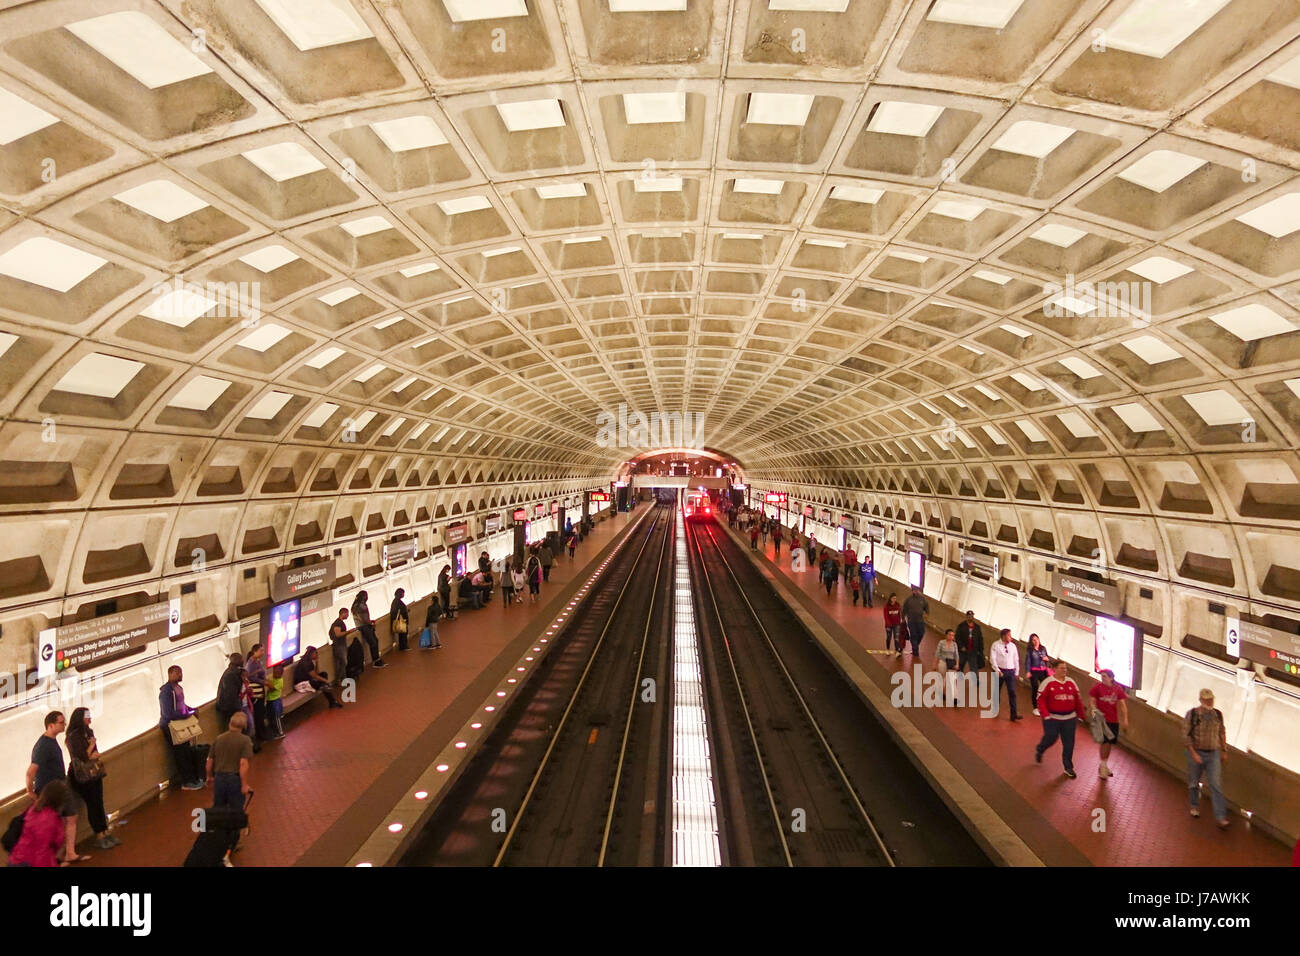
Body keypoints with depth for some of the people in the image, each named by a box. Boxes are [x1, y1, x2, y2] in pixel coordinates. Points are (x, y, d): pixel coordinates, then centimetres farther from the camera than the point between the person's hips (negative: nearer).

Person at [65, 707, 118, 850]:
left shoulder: (88, 732, 8)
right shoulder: (73, 736, -16)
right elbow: (83, 756, -18)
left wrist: (91, 755, -6)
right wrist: (92, 744, -9)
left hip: (95, 773, 7)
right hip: (83, 776, -7)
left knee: (99, 803, 11)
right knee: (92, 805, 1)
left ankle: (106, 832, 18)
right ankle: (99, 836, 11)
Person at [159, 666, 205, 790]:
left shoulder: (178, 688, 7)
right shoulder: (166, 691, -22)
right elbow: (168, 714, -26)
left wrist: (192, 710, 6)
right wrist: (189, 714, -21)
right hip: (171, 727, -9)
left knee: (192, 751, 15)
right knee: (181, 755, 2)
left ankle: (195, 778, 29)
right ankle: (186, 782, 15)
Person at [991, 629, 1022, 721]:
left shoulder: (1012, 646, 6)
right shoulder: (996, 645, -5)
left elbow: (1016, 659, 12)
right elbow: (993, 659, -8)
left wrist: (1016, 672, 12)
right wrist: (997, 670, -15)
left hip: (1010, 671, 3)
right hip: (1000, 671, -2)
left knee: (1012, 692, -5)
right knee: (997, 691, 8)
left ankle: (1014, 714, -6)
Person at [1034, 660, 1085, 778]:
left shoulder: (1071, 682, 4)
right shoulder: (1048, 682, -10)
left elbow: (1078, 700, 12)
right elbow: (1041, 699, -11)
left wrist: (1080, 716, 11)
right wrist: (1046, 715, -17)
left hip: (1069, 719, 4)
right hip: (1052, 718, -4)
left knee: (1069, 744, 6)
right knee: (1050, 739, 6)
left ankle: (1068, 768, 19)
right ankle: (1039, 750, 38)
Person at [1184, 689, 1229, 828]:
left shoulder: (1218, 714, -2)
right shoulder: (1192, 714, -13)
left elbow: (1222, 733, 13)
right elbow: (1186, 735, -12)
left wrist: (1224, 751, 14)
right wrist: (1193, 753, -16)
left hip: (1213, 754, 2)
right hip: (1196, 753, -2)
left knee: (1216, 785, -4)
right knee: (1194, 782, 13)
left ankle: (1220, 817, -2)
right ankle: (1195, 806, 36)